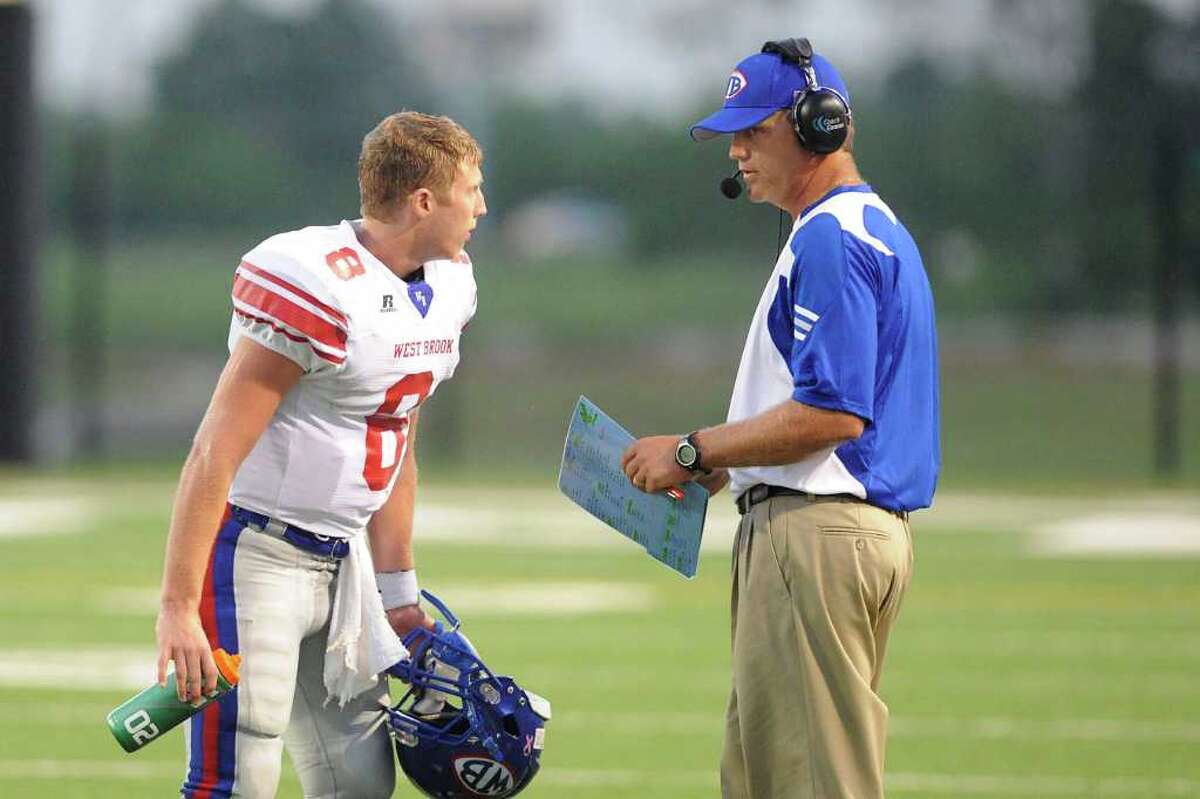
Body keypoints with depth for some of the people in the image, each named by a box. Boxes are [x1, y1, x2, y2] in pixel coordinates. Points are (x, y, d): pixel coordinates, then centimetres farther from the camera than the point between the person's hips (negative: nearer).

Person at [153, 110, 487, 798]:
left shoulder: (447, 285, 7)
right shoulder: (319, 287, -20)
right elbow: (218, 453, -22)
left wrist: (398, 590, 21)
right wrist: (179, 607, -25)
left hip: (341, 558, 9)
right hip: (257, 553, -9)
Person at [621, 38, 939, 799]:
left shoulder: (829, 236, -14)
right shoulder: (874, 227, 21)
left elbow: (832, 414, -22)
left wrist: (694, 451, -13)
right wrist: (721, 464, 15)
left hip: (819, 535, -11)